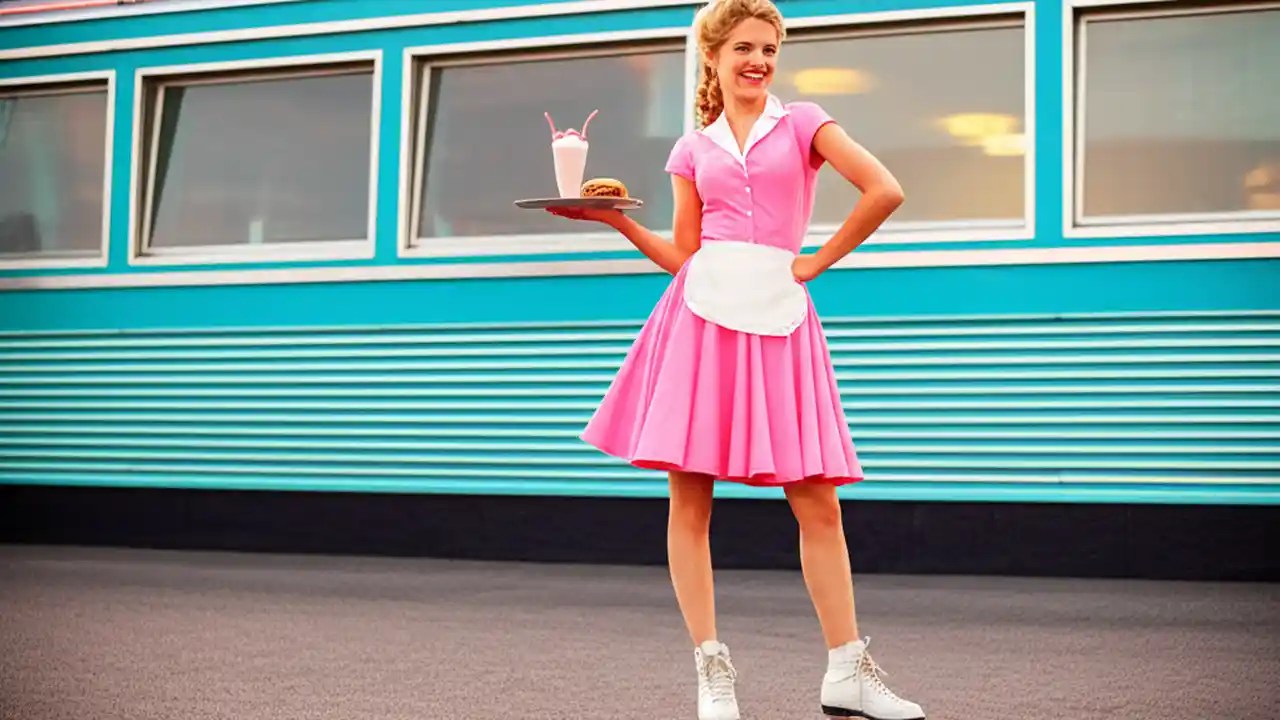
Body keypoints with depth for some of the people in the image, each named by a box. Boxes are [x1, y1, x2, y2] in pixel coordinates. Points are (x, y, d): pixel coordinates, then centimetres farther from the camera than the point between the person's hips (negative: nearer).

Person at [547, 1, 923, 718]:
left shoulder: (801, 122, 9)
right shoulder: (694, 148, 14)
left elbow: (886, 191, -3)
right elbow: (684, 255, 15)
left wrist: (818, 261, -1)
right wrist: (618, 220, 4)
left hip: (779, 313, -1)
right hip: (703, 311, 2)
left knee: (818, 502, -1)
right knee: (689, 499, -3)